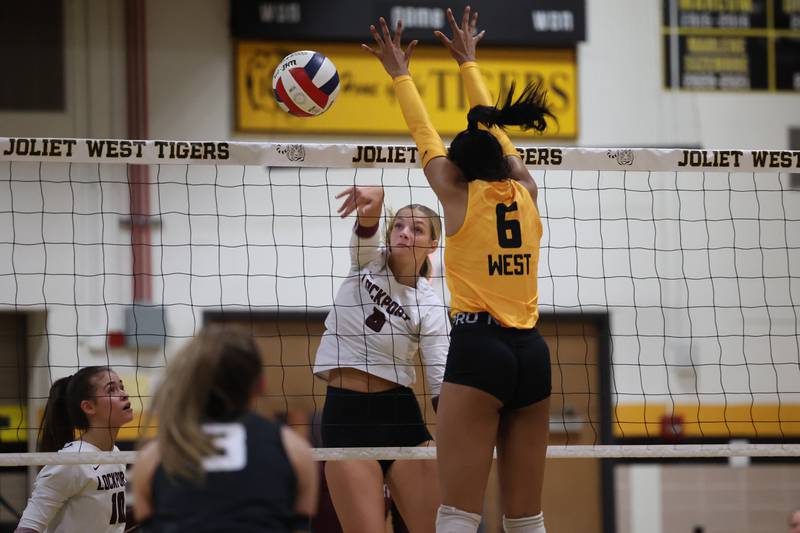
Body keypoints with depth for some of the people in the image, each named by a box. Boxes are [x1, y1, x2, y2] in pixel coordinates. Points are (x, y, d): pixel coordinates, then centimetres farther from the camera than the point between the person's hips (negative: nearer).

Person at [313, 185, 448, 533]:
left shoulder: (429, 306, 0)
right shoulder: (368, 261, 3)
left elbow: (442, 380, -5)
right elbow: (366, 229, -20)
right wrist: (374, 200, -43)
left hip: (398, 413, 0)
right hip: (343, 414, 0)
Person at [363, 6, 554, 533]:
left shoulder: (459, 193, 2)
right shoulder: (525, 191, 12)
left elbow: (425, 137, 18)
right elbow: (493, 129, 27)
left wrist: (400, 74, 33)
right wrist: (469, 62, 42)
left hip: (478, 347, -5)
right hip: (531, 351, 5)